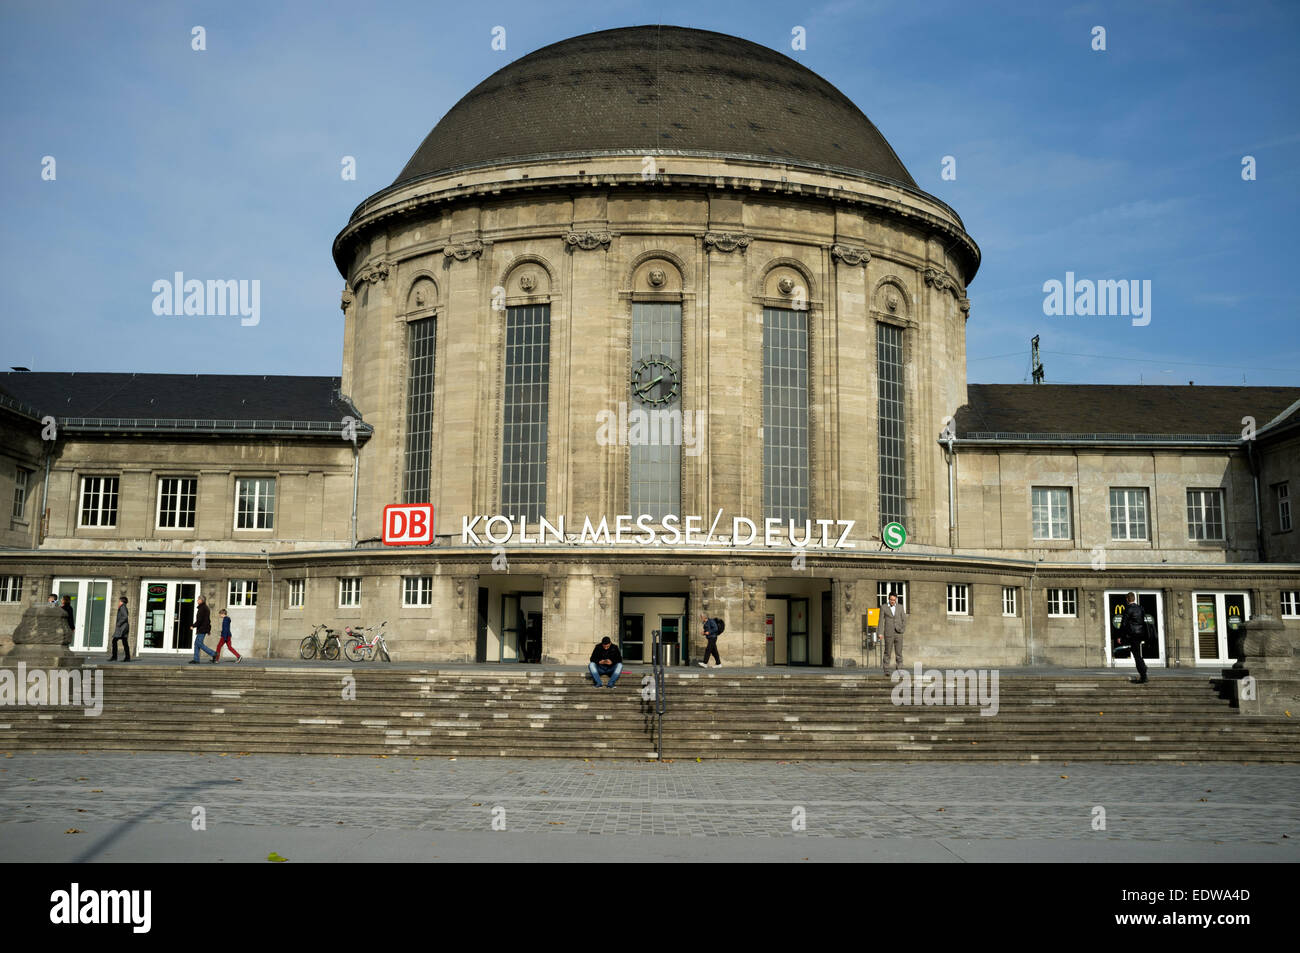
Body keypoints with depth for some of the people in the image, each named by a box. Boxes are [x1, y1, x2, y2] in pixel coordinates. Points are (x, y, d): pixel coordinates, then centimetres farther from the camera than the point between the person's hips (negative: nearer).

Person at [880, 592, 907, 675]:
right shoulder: (883, 607, 2)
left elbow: (904, 619, 9)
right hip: (888, 634, -2)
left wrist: (903, 629, -6)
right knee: (887, 652, 0)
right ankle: (887, 670, 5)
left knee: (899, 653, 0)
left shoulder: (900, 607, 8)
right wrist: (880, 633, -7)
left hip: (898, 634, 2)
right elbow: (881, 621, 0)